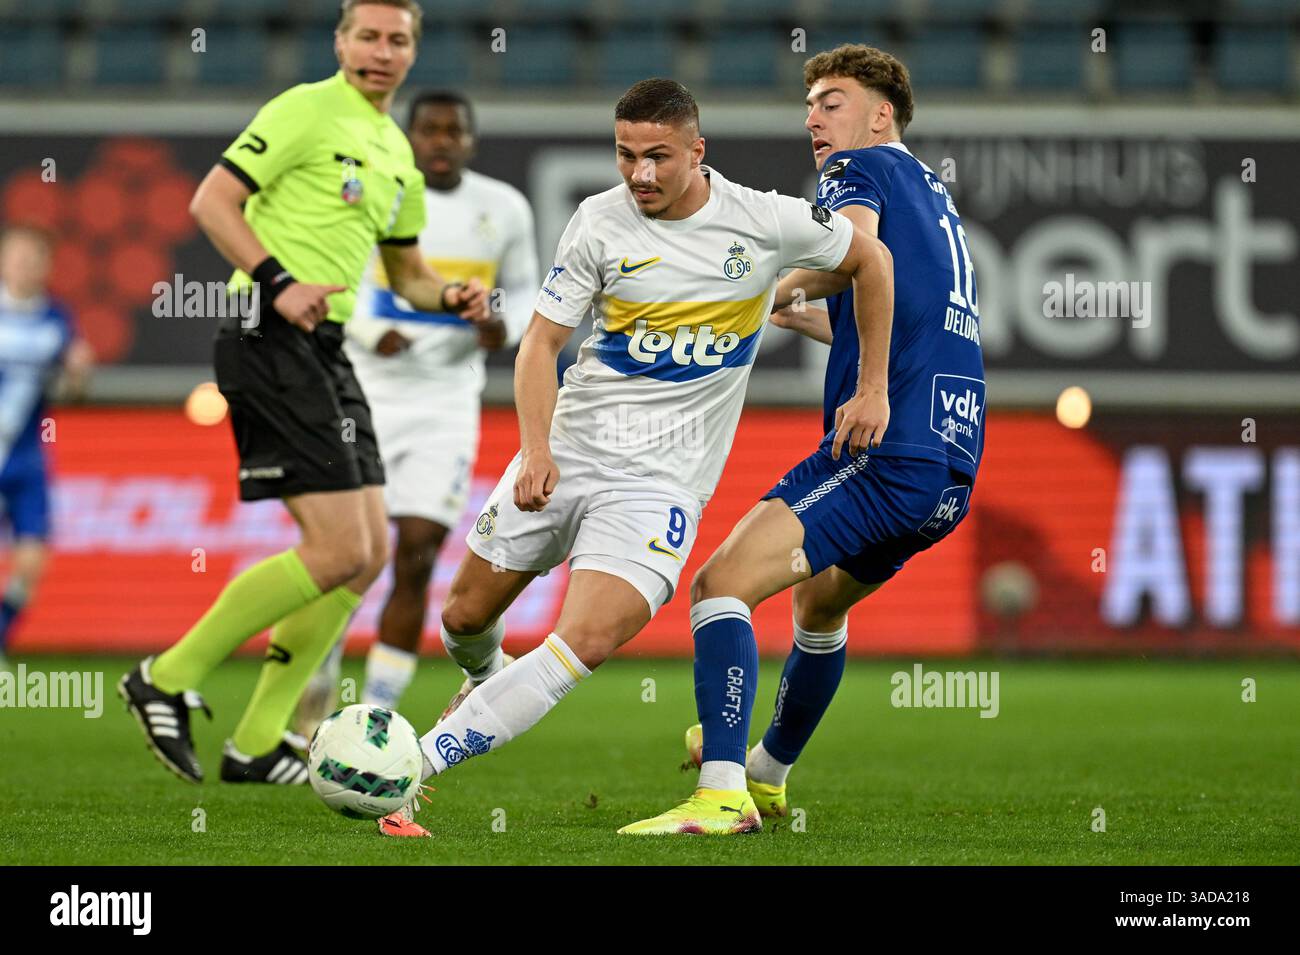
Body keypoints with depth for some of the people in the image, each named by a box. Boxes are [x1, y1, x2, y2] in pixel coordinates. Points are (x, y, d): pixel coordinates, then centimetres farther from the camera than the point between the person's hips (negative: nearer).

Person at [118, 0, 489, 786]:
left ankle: (257, 743, 11)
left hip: (325, 352, 9)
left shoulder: (397, 154, 19)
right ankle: (170, 679, -4)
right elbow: (212, 201, -12)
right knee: (339, 551, -15)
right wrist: (279, 281, -23)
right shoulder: (307, 111, -7)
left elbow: (405, 269, 30)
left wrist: (452, 298, 8)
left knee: (371, 551, 6)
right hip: (274, 340, -9)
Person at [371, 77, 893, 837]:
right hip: (568, 453, 3)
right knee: (466, 616, 10)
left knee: (587, 643, -22)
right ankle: (485, 678, 48)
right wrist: (537, 450, -17)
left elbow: (870, 259, 10)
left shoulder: (765, 222, -7)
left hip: (661, 480, -3)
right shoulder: (601, 222, -3)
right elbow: (542, 343, -1)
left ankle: (413, 771, -24)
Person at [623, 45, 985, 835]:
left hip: (887, 452, -10)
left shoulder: (857, 167, 1)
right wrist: (796, 318, 38)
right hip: (955, 471, 10)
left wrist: (777, 289, -11)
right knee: (821, 599, 33)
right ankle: (767, 773, 49)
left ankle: (722, 797, -29)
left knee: (720, 584, -17)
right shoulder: (935, 198, 27)